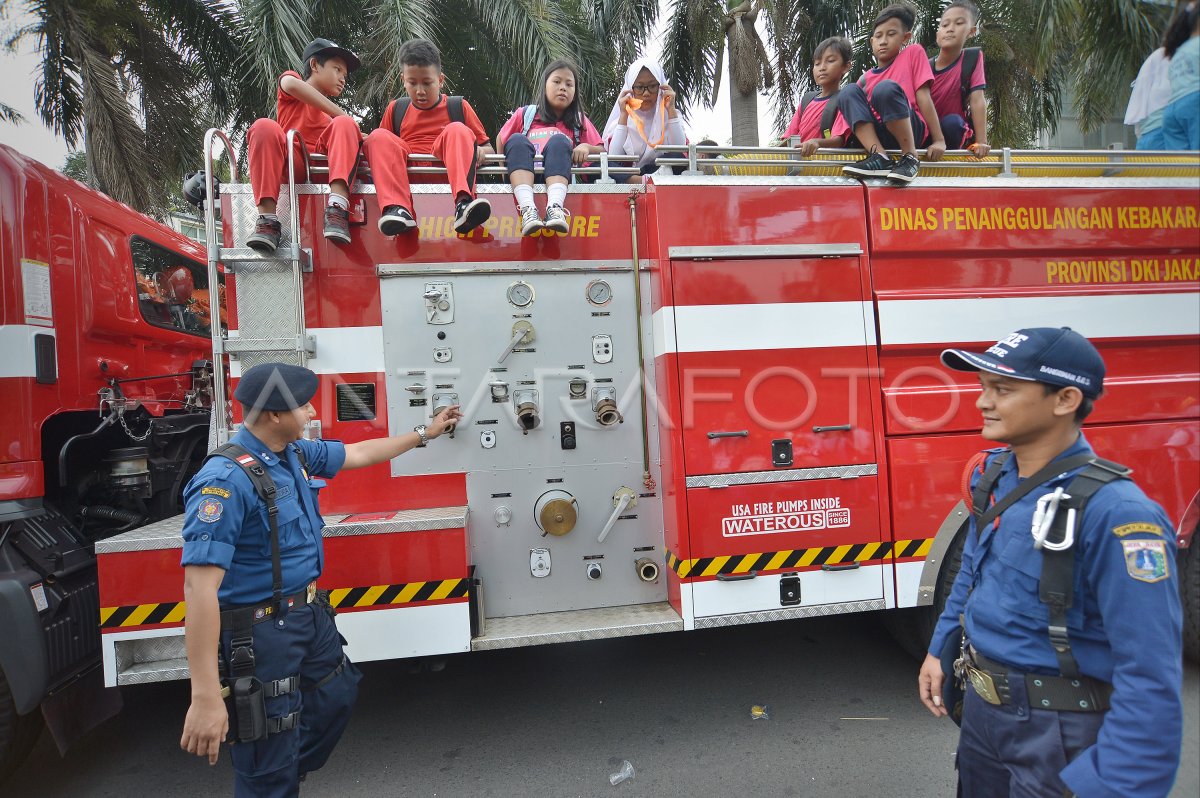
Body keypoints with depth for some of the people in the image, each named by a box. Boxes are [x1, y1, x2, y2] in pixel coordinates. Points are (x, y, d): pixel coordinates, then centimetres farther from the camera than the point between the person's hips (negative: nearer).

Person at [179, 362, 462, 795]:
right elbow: (200, 588, -30)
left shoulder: (296, 453, 1)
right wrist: (206, 697, -32)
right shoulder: (226, 480, -27)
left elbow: (358, 454, 18)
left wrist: (425, 433, 25)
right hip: (261, 630, -9)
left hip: (311, 614, 9)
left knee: (337, 697, 27)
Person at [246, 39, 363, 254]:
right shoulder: (291, 78, 21)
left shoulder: (331, 116, 35)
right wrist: (343, 115, -10)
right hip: (287, 161, -2)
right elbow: (291, 84, -5)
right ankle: (267, 220, -36)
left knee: (344, 124, -19)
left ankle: (337, 208, -37)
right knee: (264, 126, -30)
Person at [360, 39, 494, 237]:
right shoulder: (396, 109, 20)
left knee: (458, 130, -23)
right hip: (405, 172, 2)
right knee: (378, 136, -20)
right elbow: (382, 146, 24)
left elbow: (489, 149, 15)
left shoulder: (458, 106, 15)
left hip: (446, 171, -1)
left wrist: (480, 152, -9)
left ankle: (463, 202, -47)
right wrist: (367, 145, 1)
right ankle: (396, 209, -42)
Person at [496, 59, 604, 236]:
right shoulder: (525, 114, 21)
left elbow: (602, 152, 14)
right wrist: (506, 169, 7)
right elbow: (501, 141, 23)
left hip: (559, 175, 0)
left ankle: (555, 208, -51)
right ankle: (527, 209, -48)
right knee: (517, 140, -25)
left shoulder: (579, 121, 22)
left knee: (559, 140, -26)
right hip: (524, 176, 1)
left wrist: (586, 147, -6)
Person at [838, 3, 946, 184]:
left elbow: (923, 97, 0)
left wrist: (939, 141, -8)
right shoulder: (866, 78, 17)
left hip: (912, 132, -4)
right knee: (849, 91, -14)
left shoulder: (913, 53, 9)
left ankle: (910, 158, -20)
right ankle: (879, 157, -28)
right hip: (879, 135, 4)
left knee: (886, 88, -29)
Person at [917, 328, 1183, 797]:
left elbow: (1150, 678, -26)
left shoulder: (1114, 513, -27)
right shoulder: (993, 472, -3)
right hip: (981, 705, 7)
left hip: (1056, 730, -7)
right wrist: (939, 650, 12)